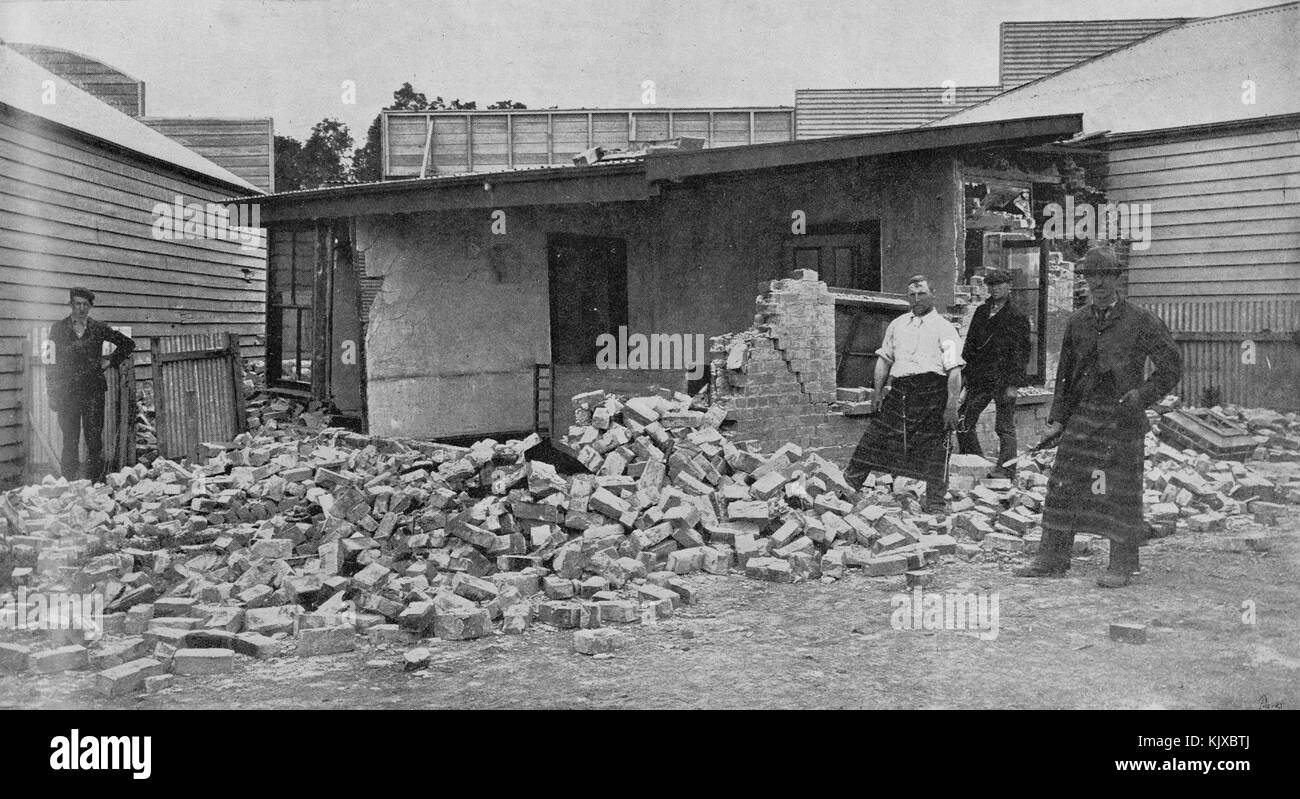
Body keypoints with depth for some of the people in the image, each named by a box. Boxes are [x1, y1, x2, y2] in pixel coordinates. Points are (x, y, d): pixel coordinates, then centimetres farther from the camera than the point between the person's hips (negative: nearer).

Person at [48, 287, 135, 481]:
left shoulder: (98, 328, 7)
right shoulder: (59, 328, 6)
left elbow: (128, 344, 17)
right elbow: (52, 361, 5)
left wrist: (110, 362, 8)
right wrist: (52, 394, -1)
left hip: (93, 390, 0)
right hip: (67, 391, 0)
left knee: (94, 440, -2)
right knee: (70, 441, 0)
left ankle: (94, 482, 4)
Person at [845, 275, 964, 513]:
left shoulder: (944, 328, 1)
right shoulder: (897, 325, 17)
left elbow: (954, 371, -6)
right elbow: (884, 359, 22)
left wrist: (952, 406, -13)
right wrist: (878, 392, 13)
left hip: (932, 392, -4)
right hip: (899, 392, 4)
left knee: (934, 451, -1)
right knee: (875, 437, 3)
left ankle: (935, 503, 9)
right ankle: (850, 484, 12)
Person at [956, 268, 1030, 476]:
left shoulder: (1017, 317, -3)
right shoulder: (981, 313, 14)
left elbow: (1021, 352, -6)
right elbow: (970, 344, 18)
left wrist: (1013, 384, -13)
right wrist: (963, 373, 11)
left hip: (1003, 380, -6)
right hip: (978, 379, 6)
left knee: (1005, 428, 0)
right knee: (962, 423, 5)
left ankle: (1005, 468, 7)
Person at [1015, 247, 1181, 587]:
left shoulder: (1140, 322, -4)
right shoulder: (1077, 323, 10)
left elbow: (1171, 366, -1)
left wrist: (1143, 395, -13)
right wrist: (1057, 419, 10)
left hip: (1122, 419, -4)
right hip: (1081, 416, 5)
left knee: (1121, 492, 1)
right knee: (1062, 485, 4)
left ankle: (1122, 566, 11)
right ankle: (1051, 559, 13)